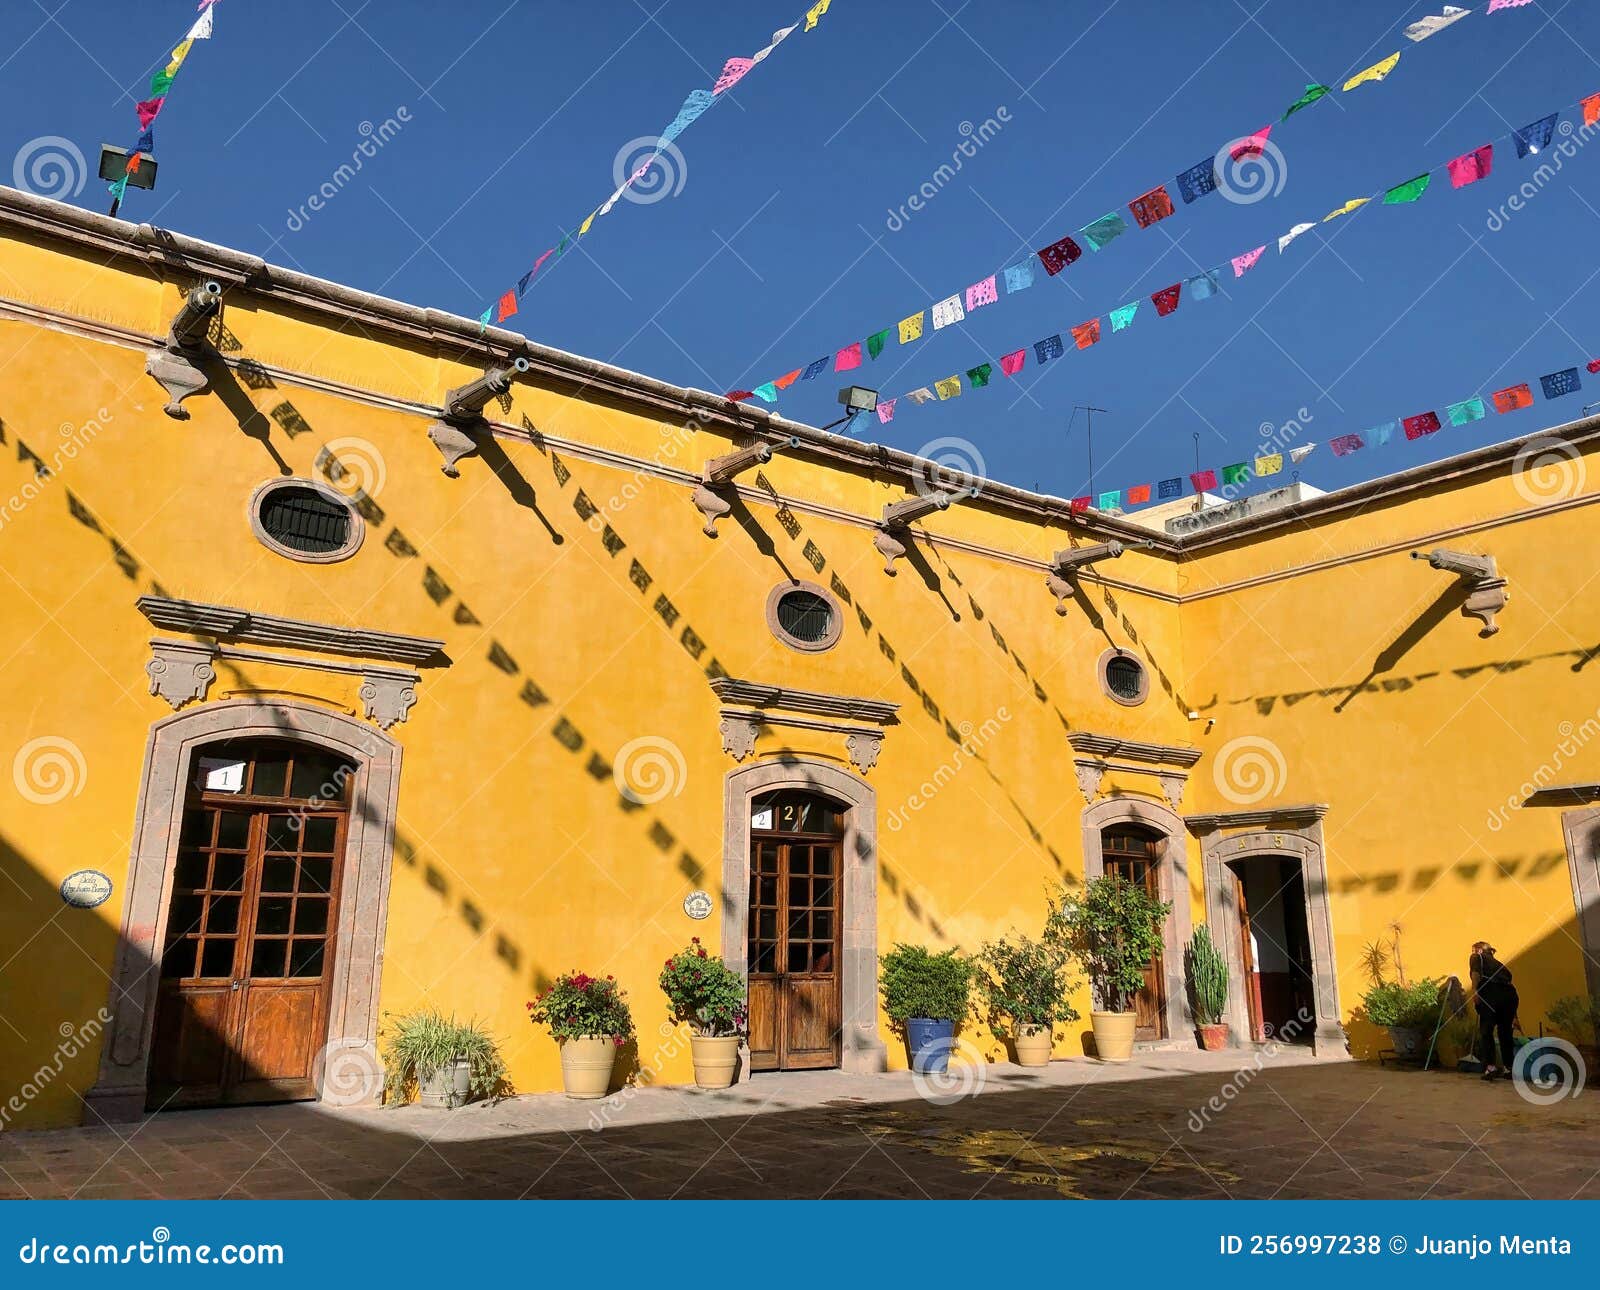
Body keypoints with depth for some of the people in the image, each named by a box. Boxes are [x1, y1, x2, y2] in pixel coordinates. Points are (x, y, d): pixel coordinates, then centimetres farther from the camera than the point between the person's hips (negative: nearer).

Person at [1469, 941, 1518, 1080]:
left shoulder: (1476, 957, 21)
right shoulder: (1497, 963, 35)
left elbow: (1476, 972, -2)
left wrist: (1474, 991, -14)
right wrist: (1514, 1015, 36)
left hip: (1491, 992, -6)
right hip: (1510, 994, 6)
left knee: (1486, 1031, -4)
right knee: (1505, 1032, 16)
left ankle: (1490, 1066, -17)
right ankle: (1508, 1068, 17)